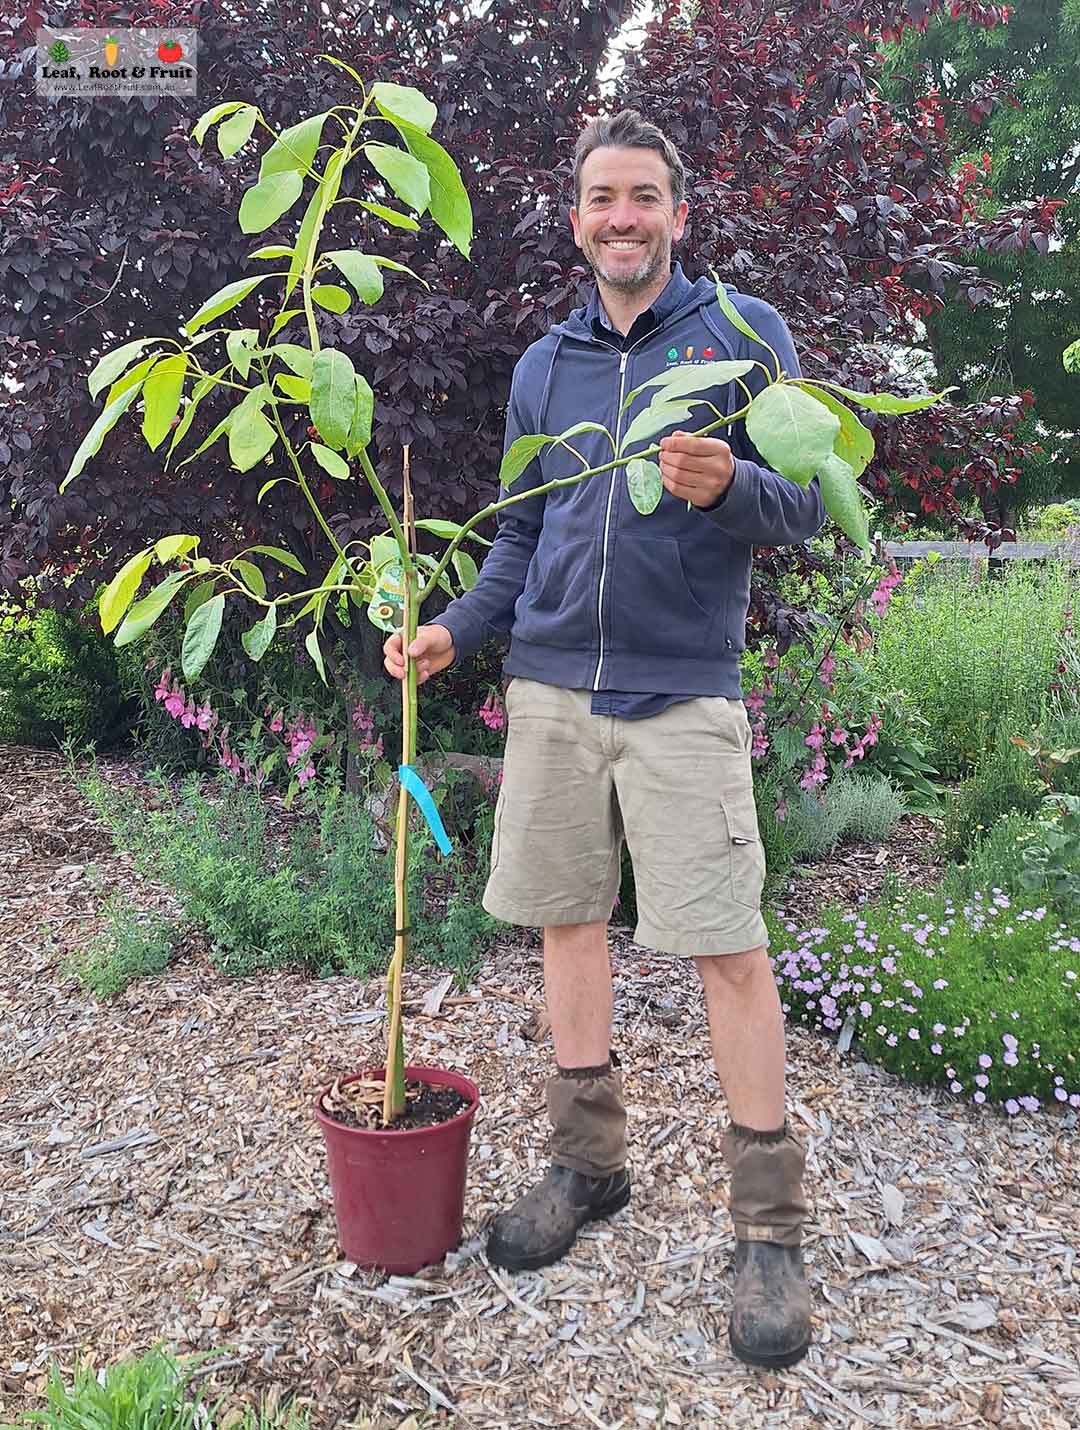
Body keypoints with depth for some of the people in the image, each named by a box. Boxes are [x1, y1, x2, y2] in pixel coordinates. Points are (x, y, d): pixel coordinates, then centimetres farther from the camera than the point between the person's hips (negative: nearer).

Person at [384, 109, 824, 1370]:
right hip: (551, 686, 5)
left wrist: (727, 486, -24)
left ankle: (768, 1226, 10)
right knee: (566, 918, 10)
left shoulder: (744, 332, 3)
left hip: (683, 693, -4)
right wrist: (456, 629, 6)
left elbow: (803, 506, -3)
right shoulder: (542, 367, 16)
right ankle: (586, 1162, 28)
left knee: (727, 944, -5)